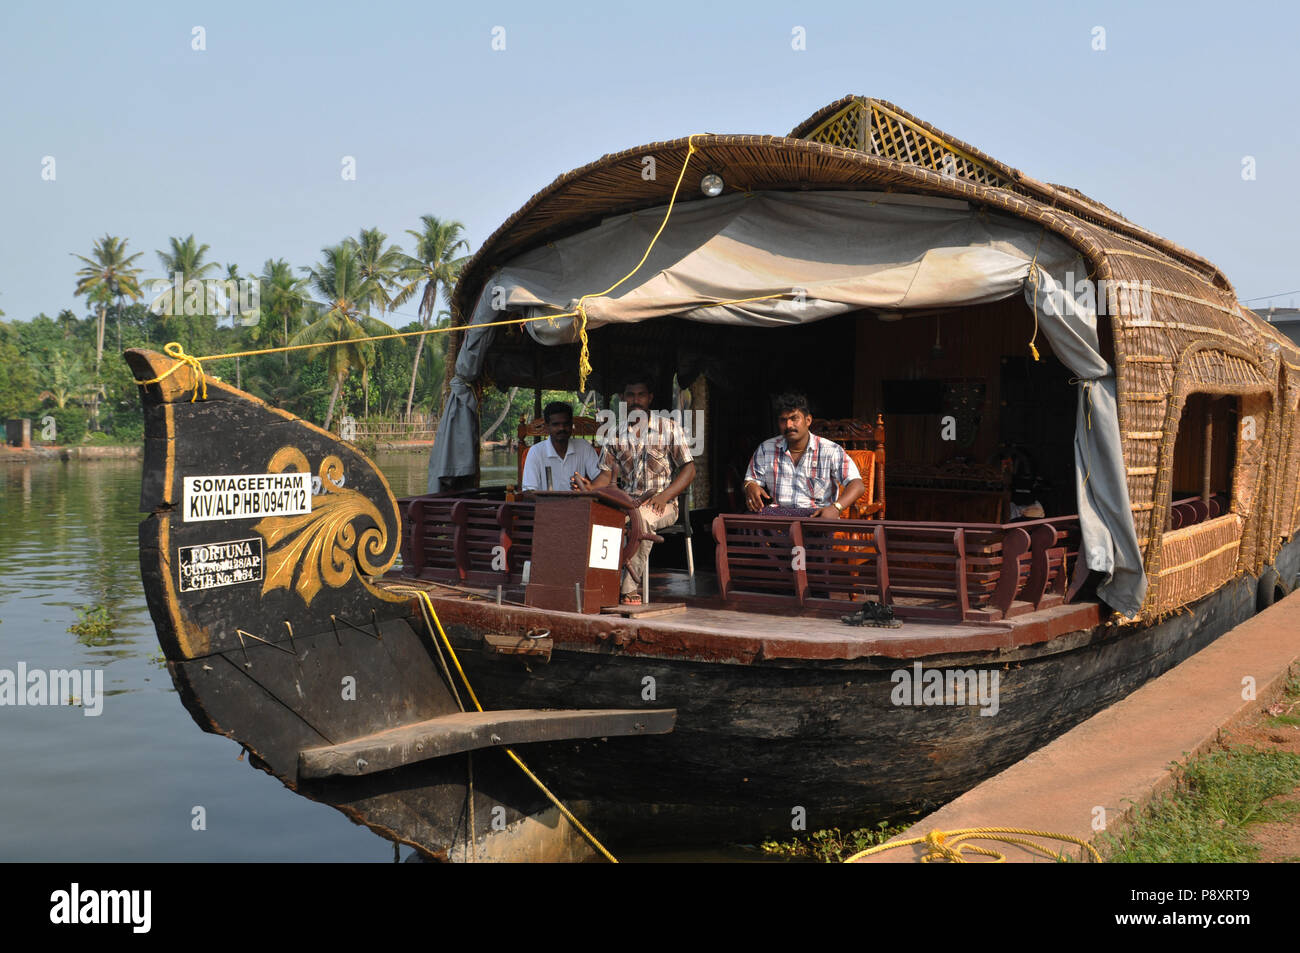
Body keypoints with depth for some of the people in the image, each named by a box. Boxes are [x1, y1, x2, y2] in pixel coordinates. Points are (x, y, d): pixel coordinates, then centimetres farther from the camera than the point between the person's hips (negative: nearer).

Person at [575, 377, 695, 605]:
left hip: (662, 504, -3)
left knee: (642, 518, -38)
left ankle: (630, 588, -32)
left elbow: (689, 469, 1)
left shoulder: (669, 428, 5)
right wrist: (591, 487, -11)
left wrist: (664, 496, -14)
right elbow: (607, 473, 13)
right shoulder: (616, 434, 15)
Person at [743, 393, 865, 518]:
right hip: (777, 515, 2)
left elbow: (857, 485, -7)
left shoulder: (830, 451, 0)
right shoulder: (765, 450, 12)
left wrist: (835, 508, -26)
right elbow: (751, 480, 20)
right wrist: (750, 487, -7)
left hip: (818, 516, -2)